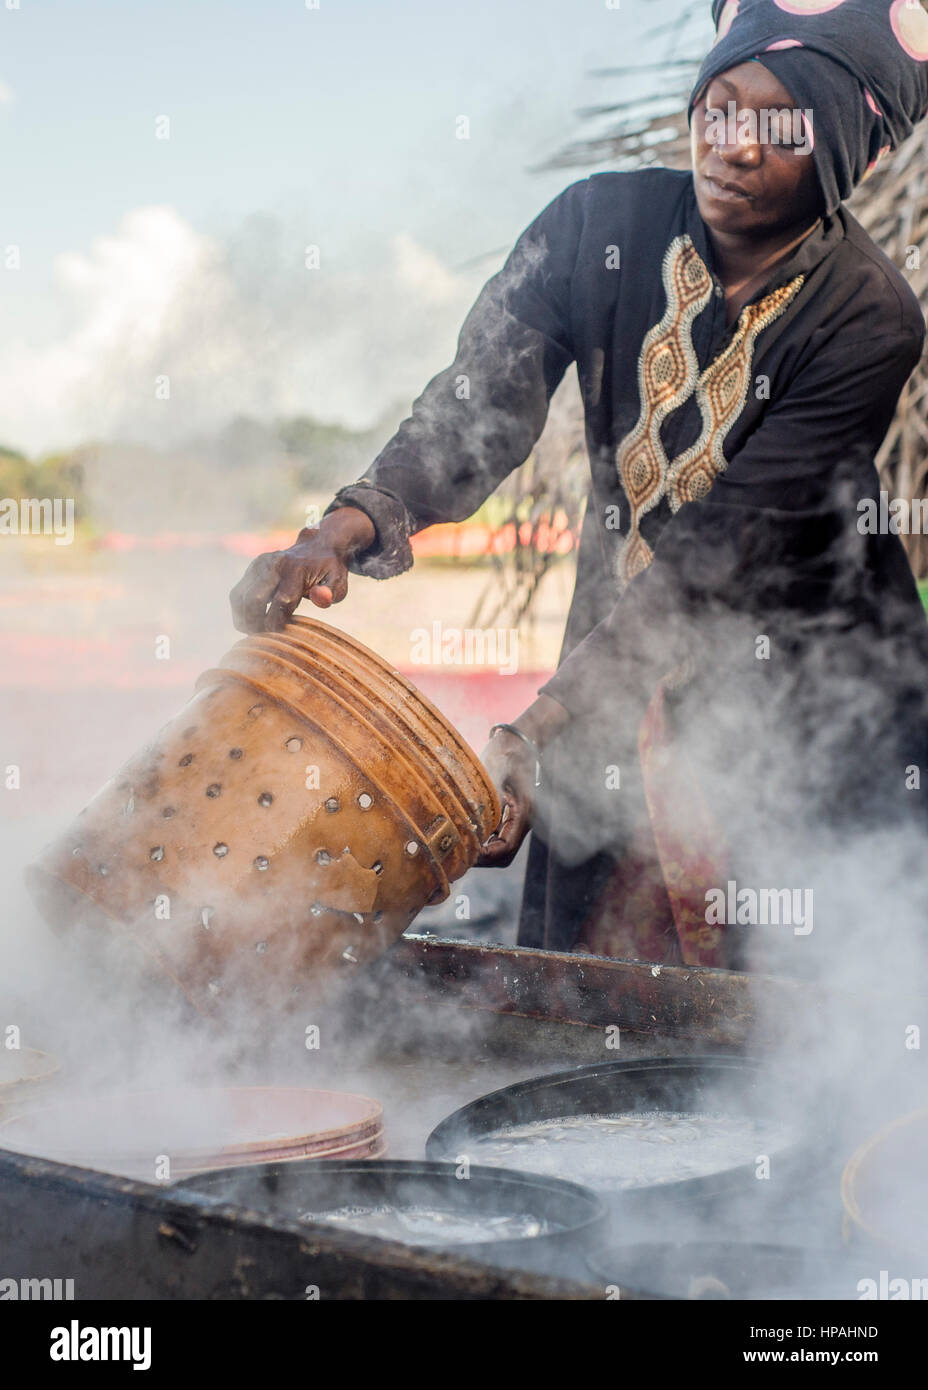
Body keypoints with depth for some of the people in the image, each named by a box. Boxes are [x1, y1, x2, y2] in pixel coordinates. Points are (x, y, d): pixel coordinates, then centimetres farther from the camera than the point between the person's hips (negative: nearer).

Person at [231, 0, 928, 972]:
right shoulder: (603, 225, -9)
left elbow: (714, 557, -26)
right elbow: (478, 408, -18)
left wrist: (533, 737, -32)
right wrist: (345, 529, -38)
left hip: (804, 677, -3)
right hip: (626, 637, 3)